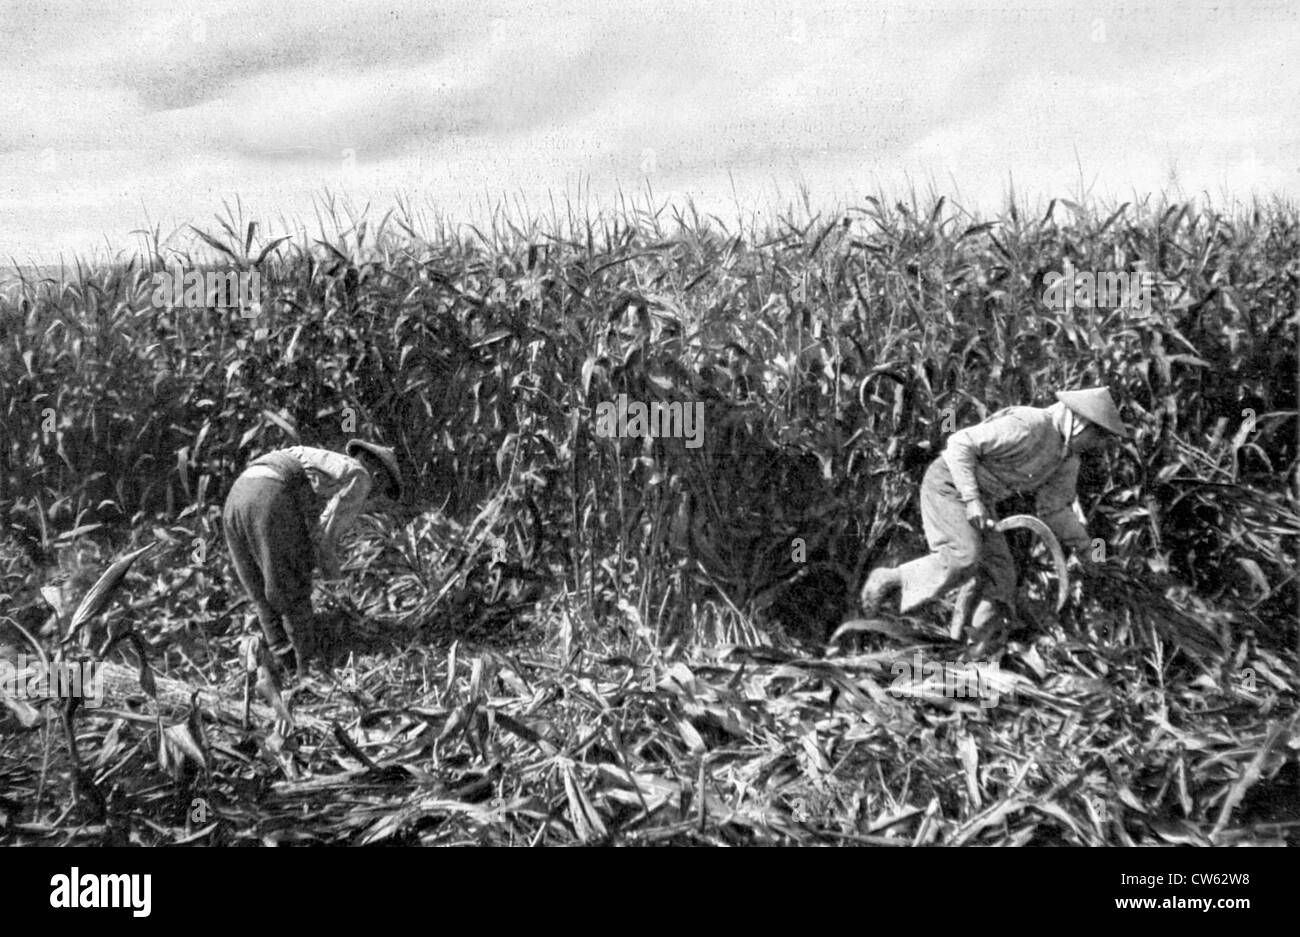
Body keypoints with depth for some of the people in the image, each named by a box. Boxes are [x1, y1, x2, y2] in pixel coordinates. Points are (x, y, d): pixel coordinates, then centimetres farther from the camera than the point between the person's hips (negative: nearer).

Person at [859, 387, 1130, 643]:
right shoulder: (1028, 426, -26)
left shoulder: (1068, 459, 2)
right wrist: (972, 498, -28)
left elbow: (1054, 508, 6)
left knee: (999, 577, -3)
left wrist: (1082, 545, -7)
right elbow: (960, 443, -26)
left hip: (977, 499, 9)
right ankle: (889, 579, -8)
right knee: (963, 560, -25)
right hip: (948, 483, -9)